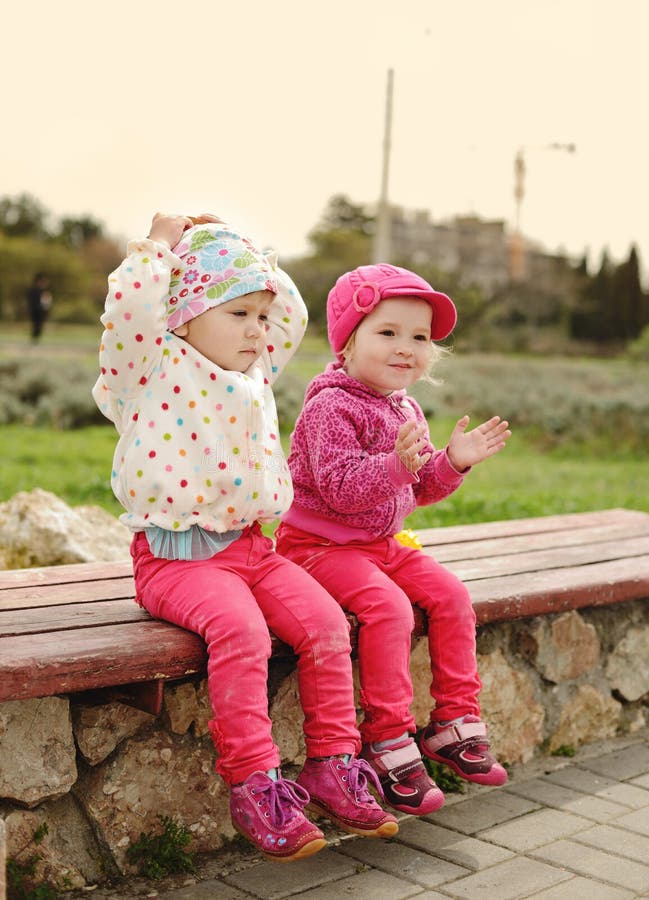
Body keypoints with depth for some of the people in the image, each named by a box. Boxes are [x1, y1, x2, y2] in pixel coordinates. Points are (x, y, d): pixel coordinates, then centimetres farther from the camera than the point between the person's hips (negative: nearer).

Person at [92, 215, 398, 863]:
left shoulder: (254, 372, 15)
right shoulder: (154, 368, -5)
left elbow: (292, 314, 26)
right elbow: (129, 305, -23)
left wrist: (249, 257, 17)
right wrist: (162, 241, -8)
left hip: (248, 546, 7)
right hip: (174, 555, -7)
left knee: (325, 621, -11)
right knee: (240, 628, -31)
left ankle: (332, 764, 2)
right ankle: (253, 785, -19)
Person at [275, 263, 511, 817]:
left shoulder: (406, 411, 10)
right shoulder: (331, 407, -17)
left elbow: (421, 490, 14)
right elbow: (339, 487, -27)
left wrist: (453, 462, -4)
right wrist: (397, 463, -39)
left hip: (382, 543, 8)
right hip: (322, 544, -8)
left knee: (452, 595, -4)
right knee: (389, 607, -27)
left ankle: (455, 723, 6)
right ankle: (389, 742, -16)